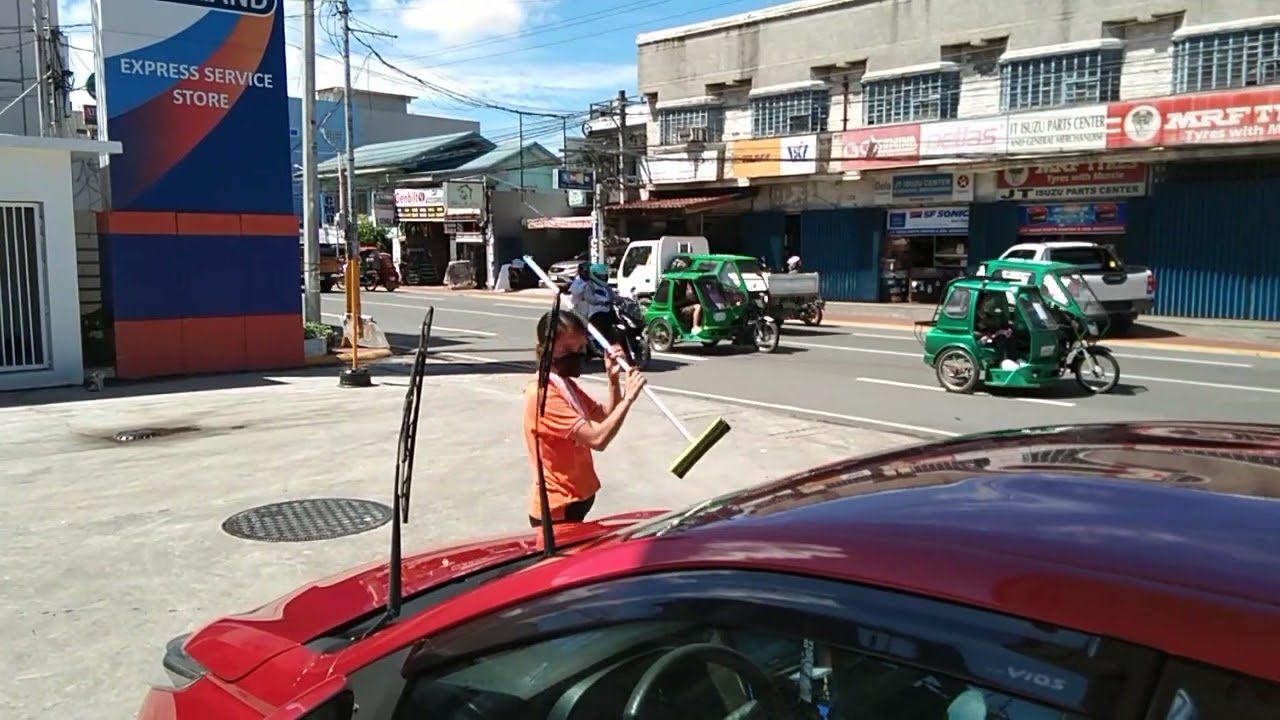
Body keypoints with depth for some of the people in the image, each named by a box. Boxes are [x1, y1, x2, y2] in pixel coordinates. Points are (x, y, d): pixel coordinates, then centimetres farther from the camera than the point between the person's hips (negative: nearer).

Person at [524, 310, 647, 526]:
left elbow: (605, 415, 15)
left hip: (576, 499, 10)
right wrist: (628, 397, -25)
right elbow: (597, 439, -30)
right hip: (557, 509, -10)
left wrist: (614, 379, 0)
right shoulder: (543, 395, -25)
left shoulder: (567, 385, 7)